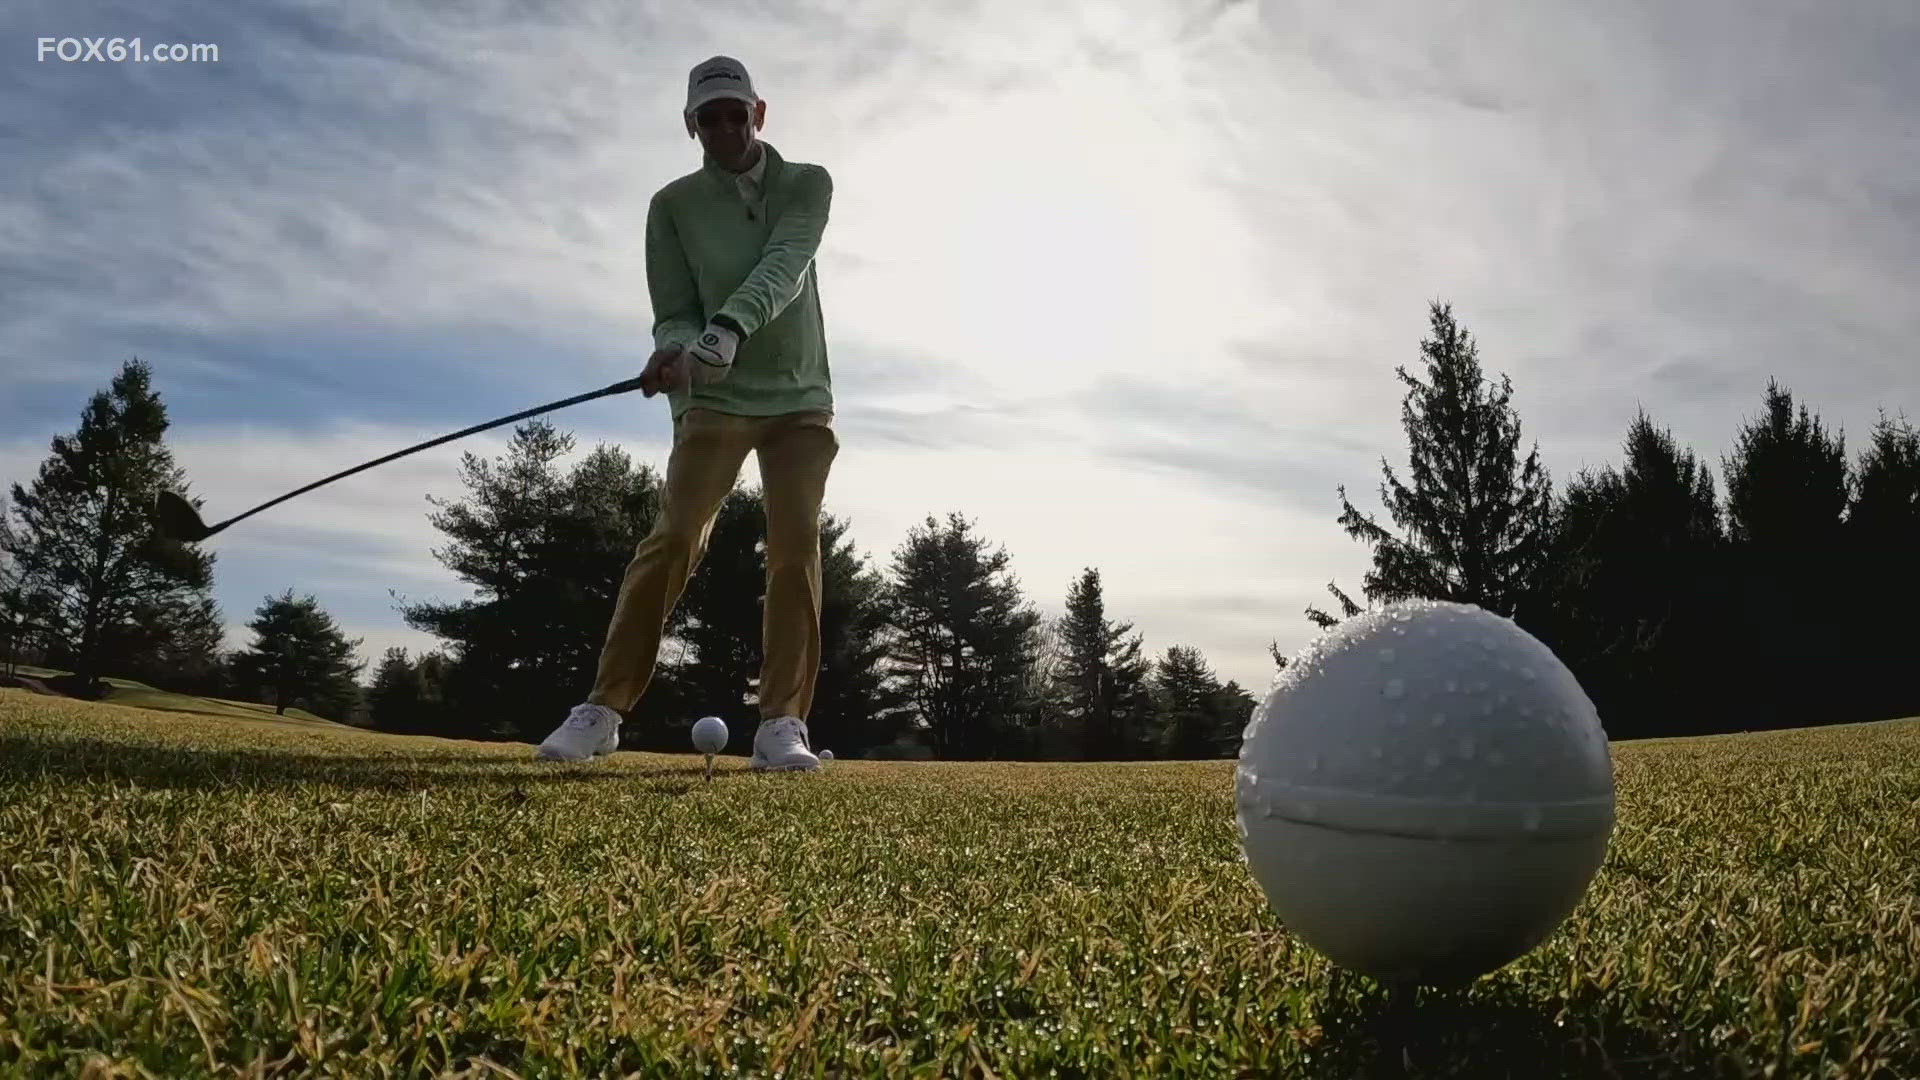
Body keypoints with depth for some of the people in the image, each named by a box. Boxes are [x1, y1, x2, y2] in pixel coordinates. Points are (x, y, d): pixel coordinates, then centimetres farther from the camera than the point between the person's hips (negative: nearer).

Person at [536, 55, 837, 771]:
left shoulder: (806, 184, 0)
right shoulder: (673, 204, 0)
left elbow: (784, 266, -19)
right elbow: (674, 313, -2)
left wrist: (732, 324, -38)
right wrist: (676, 354, -27)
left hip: (799, 396, 1)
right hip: (716, 398, 0)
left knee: (796, 544, -13)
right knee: (672, 537, -16)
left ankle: (782, 723, -12)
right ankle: (604, 708, -10)